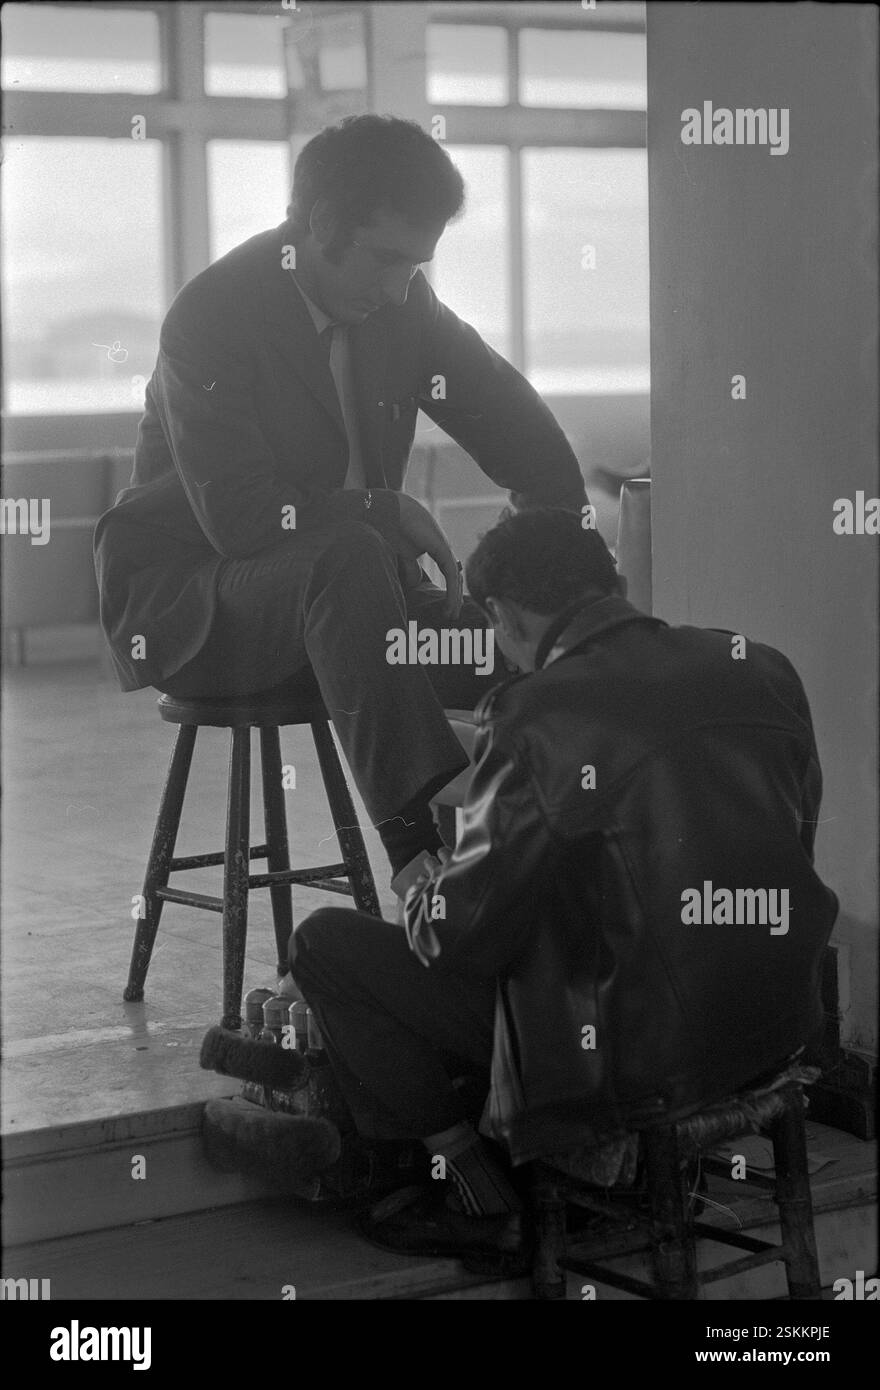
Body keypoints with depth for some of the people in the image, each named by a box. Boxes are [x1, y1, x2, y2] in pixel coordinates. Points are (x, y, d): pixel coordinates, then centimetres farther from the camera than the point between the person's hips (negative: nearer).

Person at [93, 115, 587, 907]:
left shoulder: (403, 306, 1)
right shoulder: (212, 319, -17)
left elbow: (524, 436, 6)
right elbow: (240, 517, -25)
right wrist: (385, 511, -19)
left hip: (344, 577, 6)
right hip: (193, 611, -6)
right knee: (348, 554, -38)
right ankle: (424, 843, -41)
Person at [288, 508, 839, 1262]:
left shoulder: (536, 716, -18)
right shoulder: (763, 670, 2)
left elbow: (467, 929, -13)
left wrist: (423, 899, 11)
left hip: (631, 1057, -8)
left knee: (327, 944, 4)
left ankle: (484, 1198, 13)